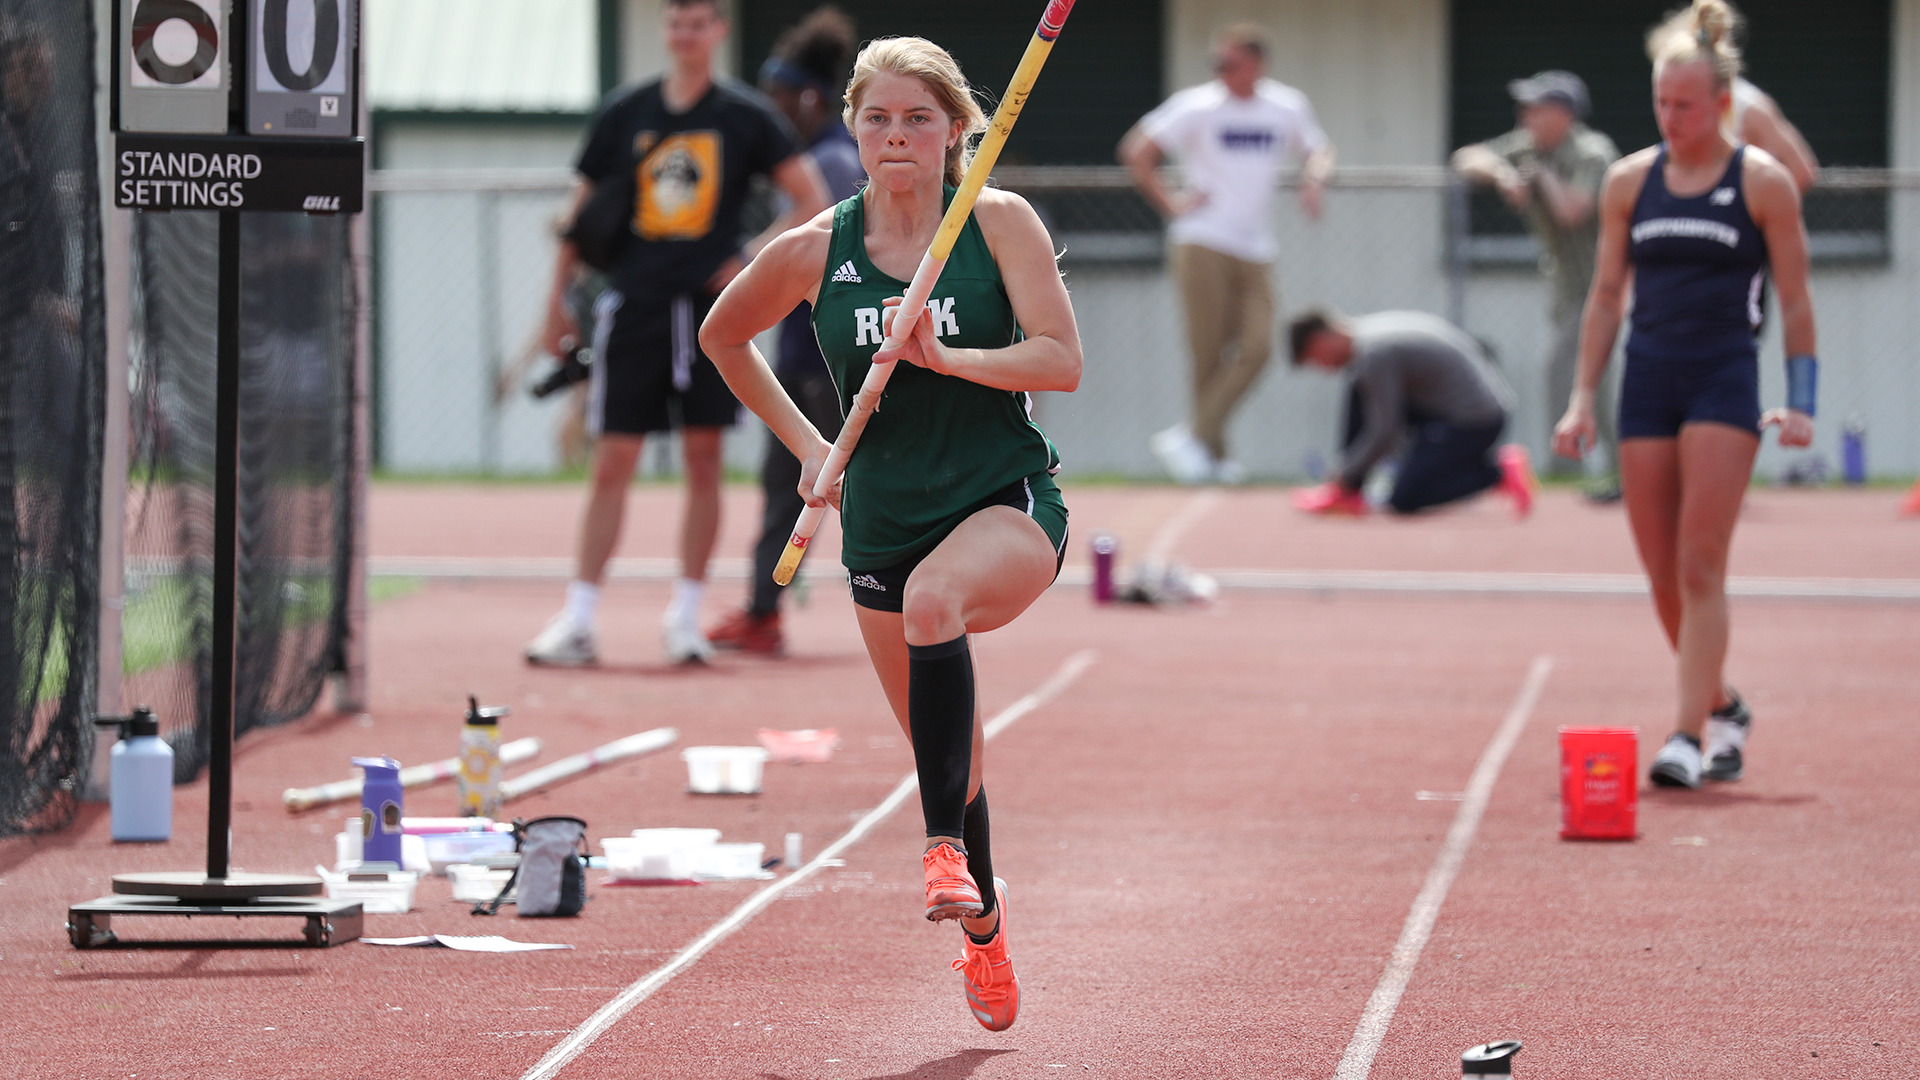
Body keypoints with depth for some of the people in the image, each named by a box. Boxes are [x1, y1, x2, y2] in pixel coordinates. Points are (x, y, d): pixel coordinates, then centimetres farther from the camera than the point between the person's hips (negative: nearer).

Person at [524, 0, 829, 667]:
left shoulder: (746, 116, 3)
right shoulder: (626, 113, 7)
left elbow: (813, 200, 3)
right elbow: (584, 209, 13)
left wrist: (756, 257, -7)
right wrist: (557, 300, 11)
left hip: (710, 307, -1)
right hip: (634, 305, 1)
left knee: (704, 461, 2)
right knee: (612, 464, -2)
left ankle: (686, 616, 11)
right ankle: (578, 619, -1)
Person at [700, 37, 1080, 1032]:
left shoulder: (1000, 223, -5)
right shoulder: (816, 251, 1)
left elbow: (1061, 360, -12)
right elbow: (723, 337, 18)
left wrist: (947, 355, -26)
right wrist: (804, 443, 12)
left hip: (1007, 505, -3)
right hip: (883, 525, 3)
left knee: (934, 595, -38)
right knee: (948, 755, 10)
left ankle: (947, 848, -38)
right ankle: (984, 932, 33)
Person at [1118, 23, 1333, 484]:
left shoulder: (1288, 108, 6)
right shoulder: (1198, 107, -6)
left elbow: (1319, 149, 24)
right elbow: (1136, 153, -5)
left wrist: (1314, 177, 2)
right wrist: (1170, 204, -8)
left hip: (1255, 252, 4)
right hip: (1202, 246, -4)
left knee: (1257, 349, -8)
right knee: (1209, 355, -5)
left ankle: (1192, 438, -2)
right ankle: (1212, 450, 6)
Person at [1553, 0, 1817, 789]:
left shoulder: (1763, 182, -2)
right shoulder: (1629, 181, 8)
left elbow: (1794, 301, 1)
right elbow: (1607, 295, 13)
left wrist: (1799, 402, -6)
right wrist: (1583, 397, 7)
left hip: (1725, 382, -4)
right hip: (1648, 382, 4)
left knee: (1700, 567, -12)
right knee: (1662, 573, 6)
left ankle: (1689, 735, -11)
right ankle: (1725, 709, 25)